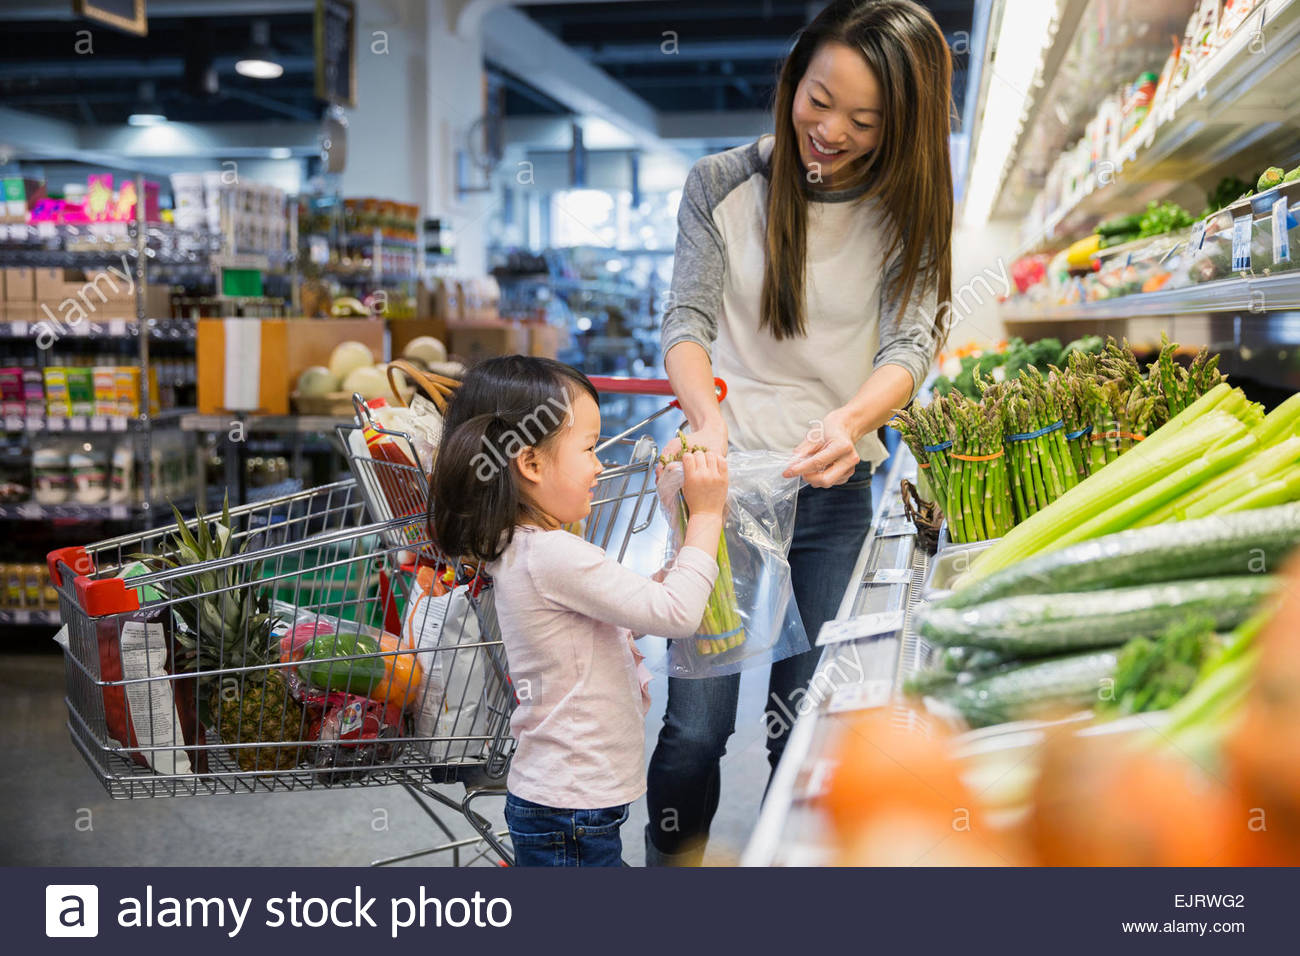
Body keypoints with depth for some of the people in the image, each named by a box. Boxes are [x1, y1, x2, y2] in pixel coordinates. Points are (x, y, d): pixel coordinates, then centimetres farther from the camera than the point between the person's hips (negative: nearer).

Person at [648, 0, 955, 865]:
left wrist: (851, 419, -27)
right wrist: (710, 414, -23)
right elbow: (686, 321, -2)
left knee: (806, 728, 8)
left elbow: (912, 341, -6)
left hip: (836, 489, 2)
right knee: (697, 723, -3)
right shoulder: (724, 185, 1)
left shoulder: (907, 210, 4)